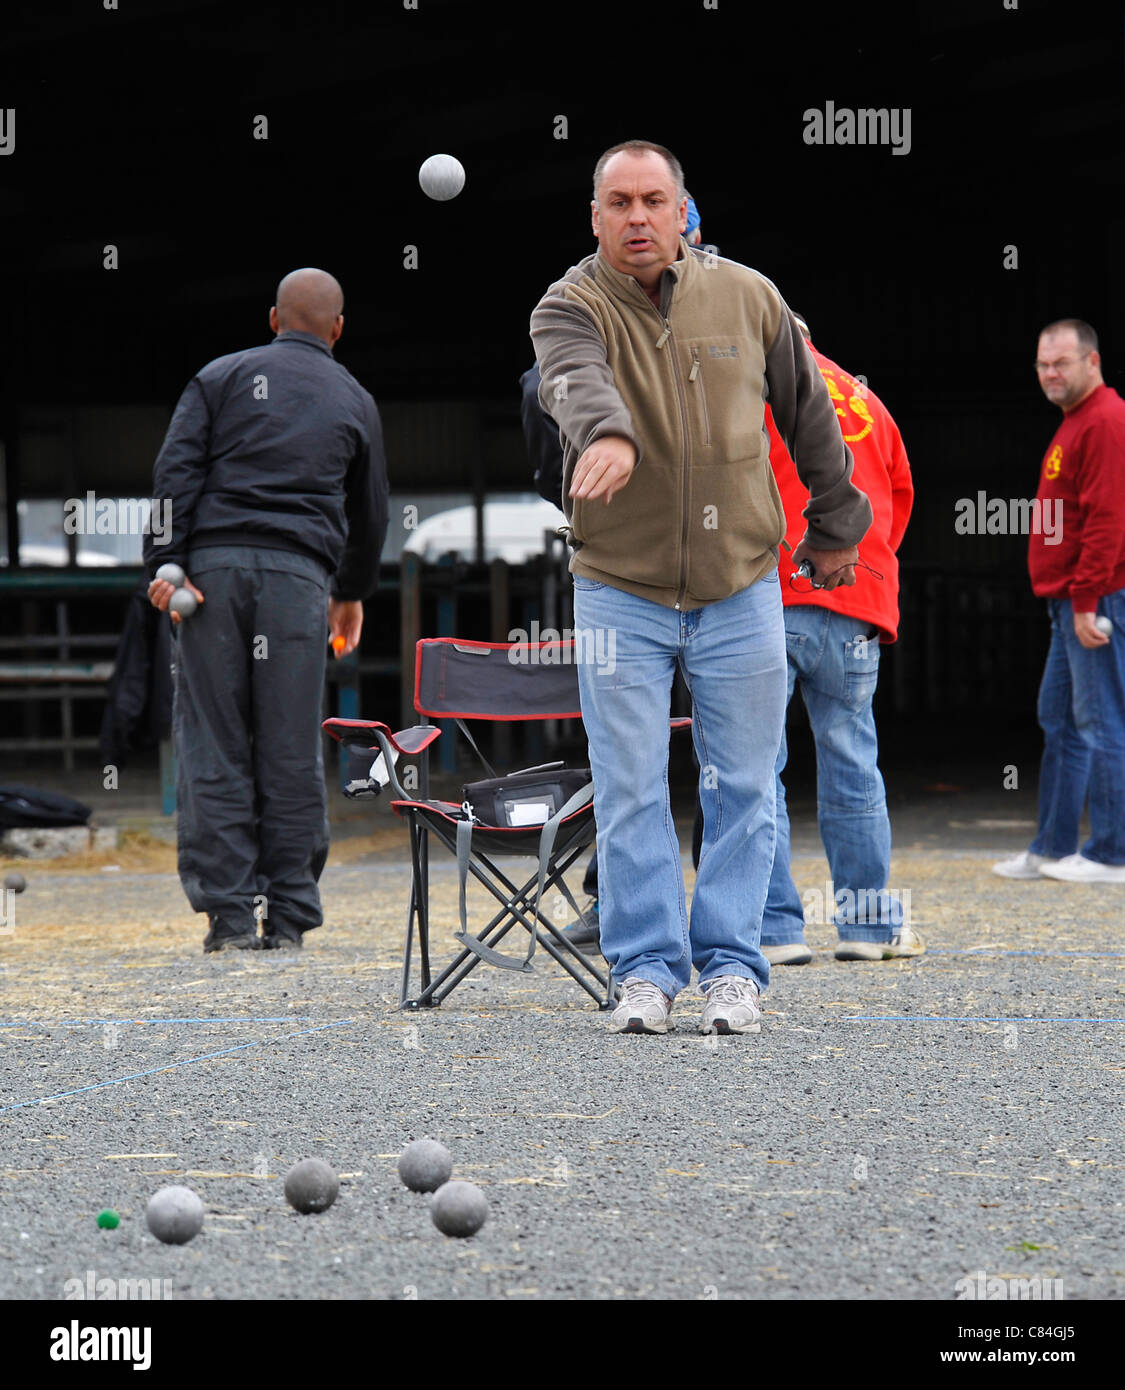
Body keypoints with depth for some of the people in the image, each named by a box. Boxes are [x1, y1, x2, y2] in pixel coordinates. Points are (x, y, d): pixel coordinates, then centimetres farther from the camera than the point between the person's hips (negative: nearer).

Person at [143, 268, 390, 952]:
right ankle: (289, 915, 4)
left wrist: (167, 562, -4)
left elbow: (177, 471, 1)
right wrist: (352, 593, 42)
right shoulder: (354, 401, 19)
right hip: (300, 572, 0)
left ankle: (229, 912, -3)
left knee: (213, 743, 1)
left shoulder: (221, 376, 15)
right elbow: (369, 512, 27)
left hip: (215, 562, 0)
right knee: (292, 750, 3)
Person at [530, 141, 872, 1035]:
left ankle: (732, 964, 12)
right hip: (620, 587, -2)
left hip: (740, 591, 2)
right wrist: (604, 434, -53)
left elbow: (810, 413, 15)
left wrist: (834, 526, 23)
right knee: (630, 791, -1)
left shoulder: (746, 298, 2)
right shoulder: (571, 308, -6)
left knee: (743, 788, 3)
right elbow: (576, 379, -31)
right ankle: (647, 967, 8)